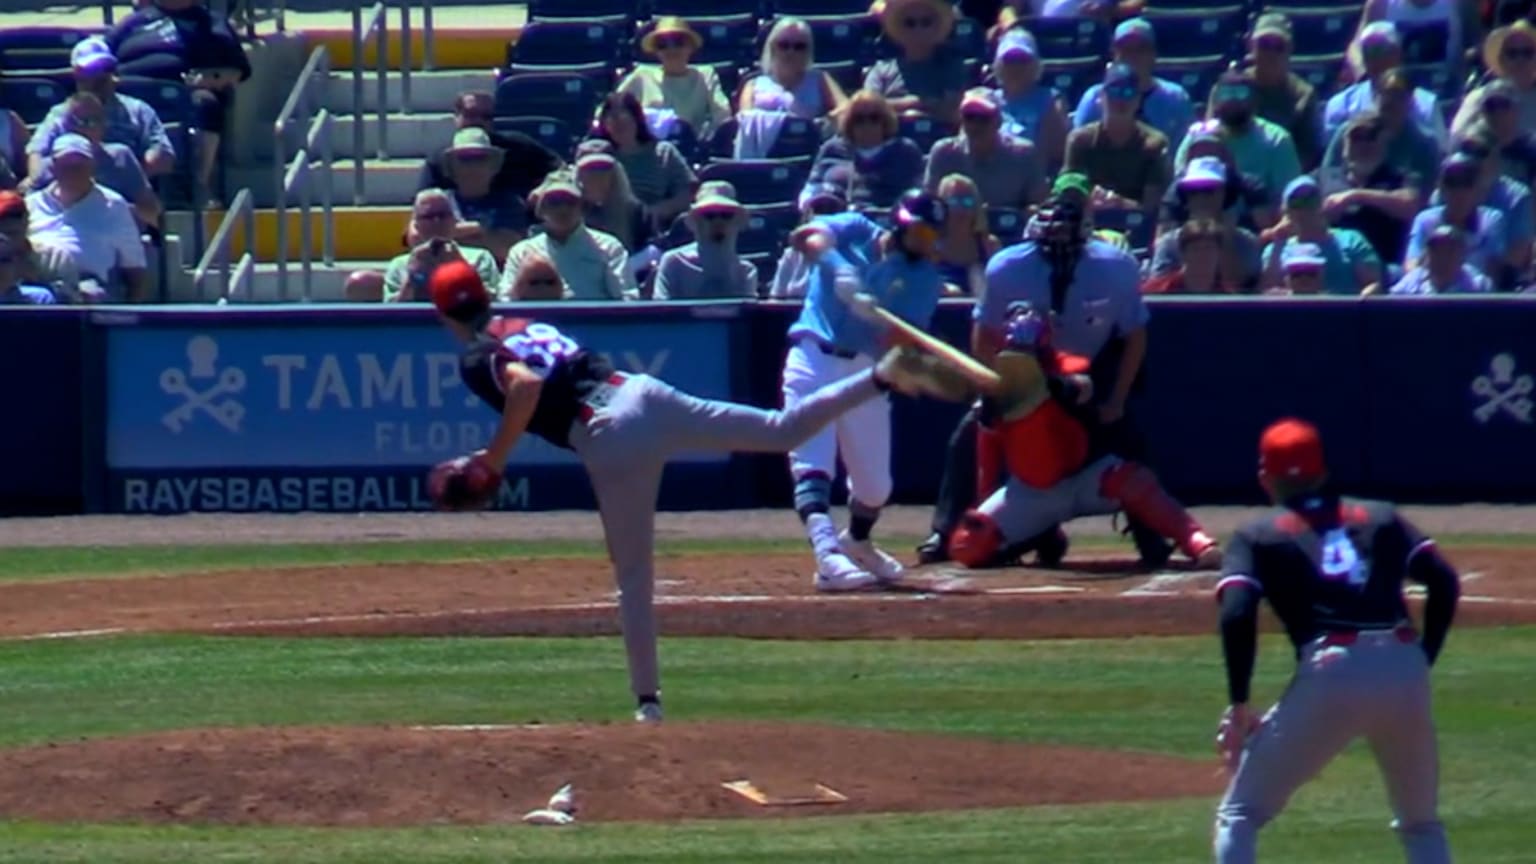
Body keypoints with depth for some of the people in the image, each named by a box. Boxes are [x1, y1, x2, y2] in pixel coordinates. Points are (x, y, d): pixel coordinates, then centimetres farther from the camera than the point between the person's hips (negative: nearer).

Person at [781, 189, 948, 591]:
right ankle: (828, 555, -36)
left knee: (875, 483, 9)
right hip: (814, 358, -3)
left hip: (866, 371, 3)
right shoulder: (854, 231, 1)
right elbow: (805, 237, -19)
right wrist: (835, 265, -38)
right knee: (813, 462, -21)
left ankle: (856, 542, 39)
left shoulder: (924, 279, 5)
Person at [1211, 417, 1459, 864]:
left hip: (1330, 674, -3)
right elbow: (1444, 581, 9)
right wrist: (1423, 662, 14)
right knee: (1421, 824, 23)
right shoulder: (1381, 517, 23)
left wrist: (1238, 704, 3)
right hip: (1404, 669, 3)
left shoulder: (1259, 536, 15)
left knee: (1240, 814, 11)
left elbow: (1237, 614, -2)